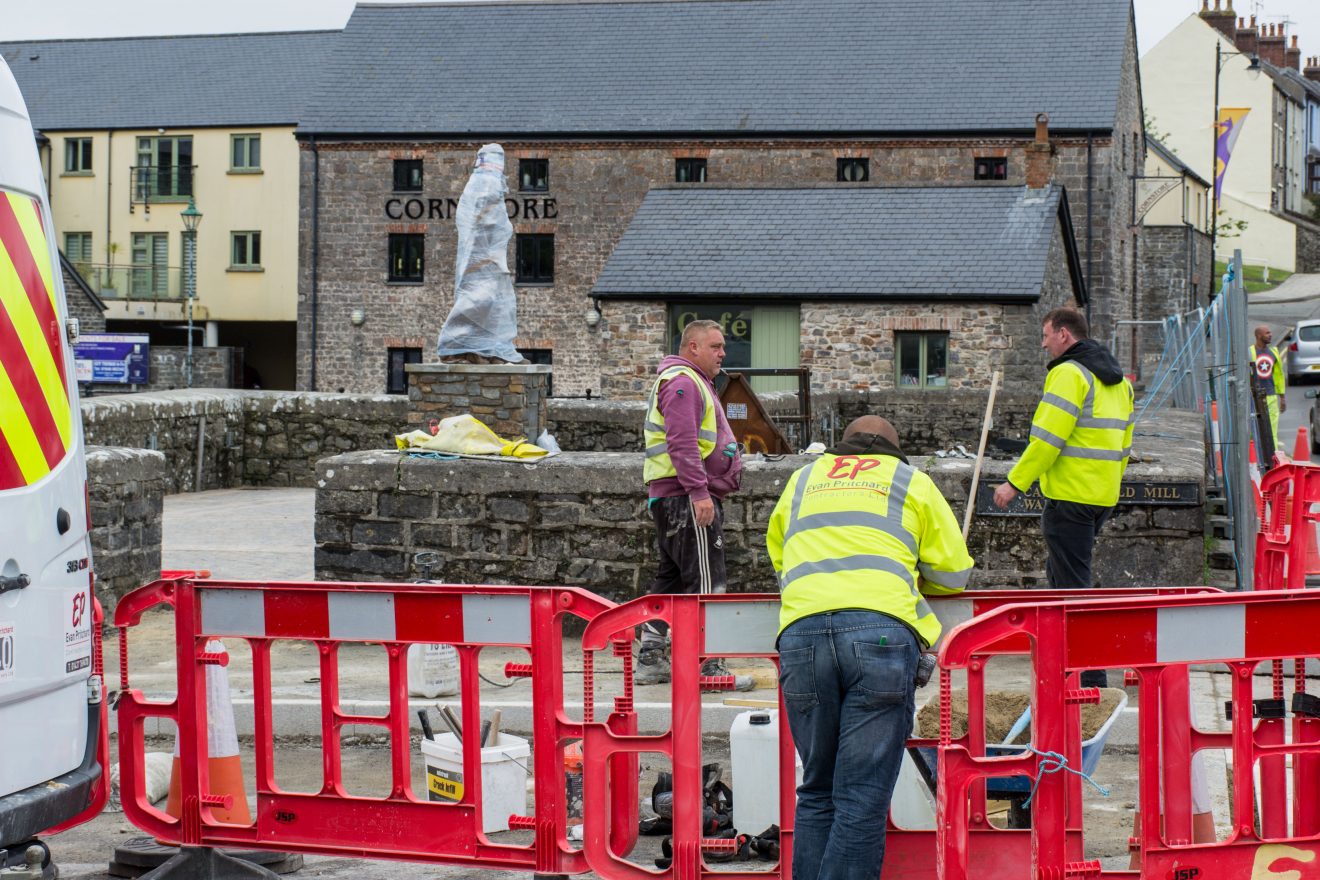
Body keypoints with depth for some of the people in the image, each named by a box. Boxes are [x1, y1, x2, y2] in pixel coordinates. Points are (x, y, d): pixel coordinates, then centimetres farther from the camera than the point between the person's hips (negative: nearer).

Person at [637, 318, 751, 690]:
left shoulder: (694, 383, 24)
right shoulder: (682, 382, -12)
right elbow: (682, 443, -22)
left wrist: (703, 491, 26)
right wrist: (699, 492, -26)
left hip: (673, 500, 11)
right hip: (686, 496, -11)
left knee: (672, 577, 14)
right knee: (705, 580, -10)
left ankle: (650, 660, 17)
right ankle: (708, 665, -9)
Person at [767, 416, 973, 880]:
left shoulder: (801, 480, 29)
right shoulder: (911, 480, 22)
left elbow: (778, 556, 39)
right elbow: (954, 571, 21)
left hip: (801, 631, 3)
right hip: (881, 629, -2)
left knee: (817, 792, 10)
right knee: (863, 798, -5)